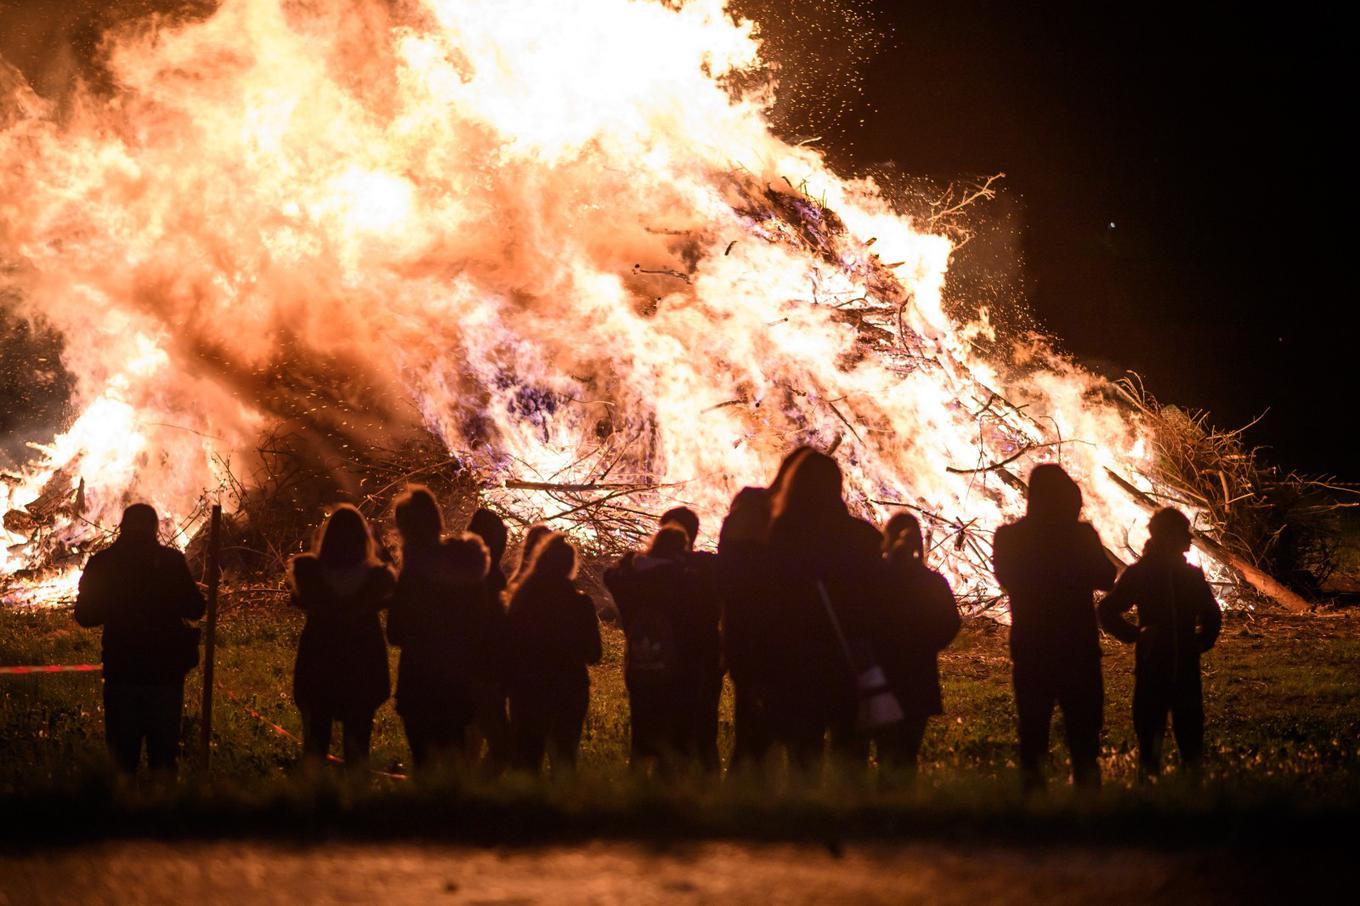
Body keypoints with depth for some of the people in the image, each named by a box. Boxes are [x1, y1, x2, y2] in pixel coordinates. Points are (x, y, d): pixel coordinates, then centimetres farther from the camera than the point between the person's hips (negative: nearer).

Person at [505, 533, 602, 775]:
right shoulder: (580, 603, -9)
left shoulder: (519, 599, -5)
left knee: (527, 755, 11)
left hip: (526, 689, 1)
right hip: (568, 691, -1)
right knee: (563, 758, 8)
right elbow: (593, 654, -2)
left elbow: (509, 647, 1)